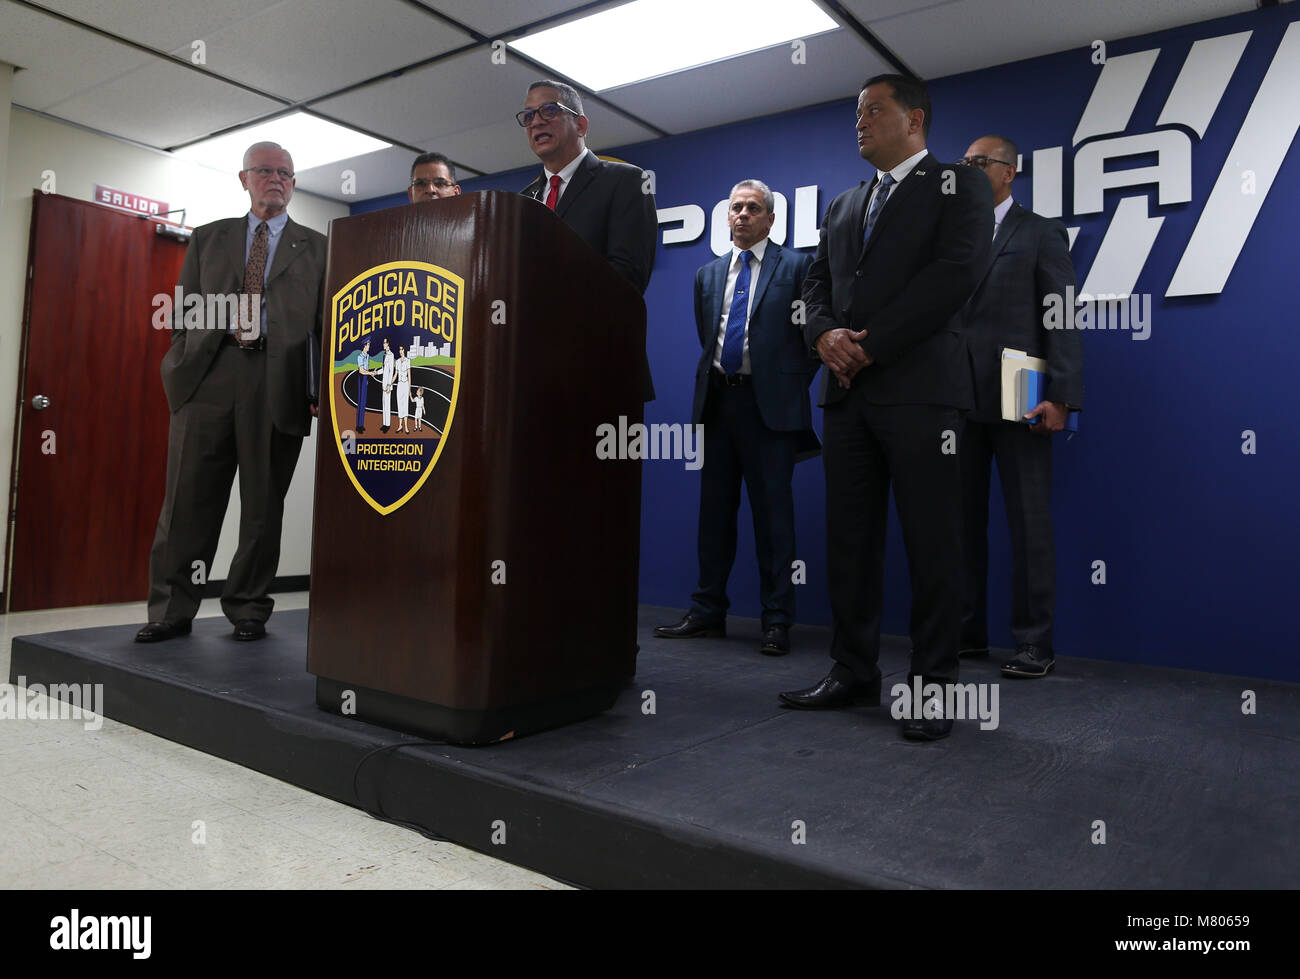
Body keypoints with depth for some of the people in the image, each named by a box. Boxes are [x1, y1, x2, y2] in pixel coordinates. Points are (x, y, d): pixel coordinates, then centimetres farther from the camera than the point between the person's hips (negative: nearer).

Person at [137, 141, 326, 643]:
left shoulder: (317, 248, 14)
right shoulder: (207, 239, 21)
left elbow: (328, 324, 8)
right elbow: (184, 309, 17)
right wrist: (180, 366, 3)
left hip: (279, 384, -1)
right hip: (207, 377, 2)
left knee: (263, 503, 2)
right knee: (188, 499, 0)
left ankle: (248, 610, 13)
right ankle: (172, 611, 9)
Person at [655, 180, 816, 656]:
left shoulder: (796, 266, 4)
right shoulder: (708, 274, 18)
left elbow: (810, 334, 3)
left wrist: (794, 384, -1)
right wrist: (714, 381, 15)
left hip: (769, 402, -5)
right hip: (717, 399, 5)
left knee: (773, 511, -3)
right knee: (715, 509, 8)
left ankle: (777, 621, 5)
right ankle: (707, 612, 16)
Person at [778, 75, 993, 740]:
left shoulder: (958, 186, 6)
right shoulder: (844, 205, 25)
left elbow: (953, 275, -9)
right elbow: (817, 283, 18)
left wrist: (869, 345, -12)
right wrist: (826, 334, -5)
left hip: (919, 390, -6)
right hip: (847, 393, 6)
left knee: (932, 543, -4)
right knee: (848, 540, 7)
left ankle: (933, 684, 5)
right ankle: (853, 671, 17)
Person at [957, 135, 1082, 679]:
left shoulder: (1041, 234, 6)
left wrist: (1061, 397, -13)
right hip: (959, 400, 4)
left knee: (1029, 523, -1)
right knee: (963, 520, 7)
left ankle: (1034, 643, 6)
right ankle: (968, 633, 17)